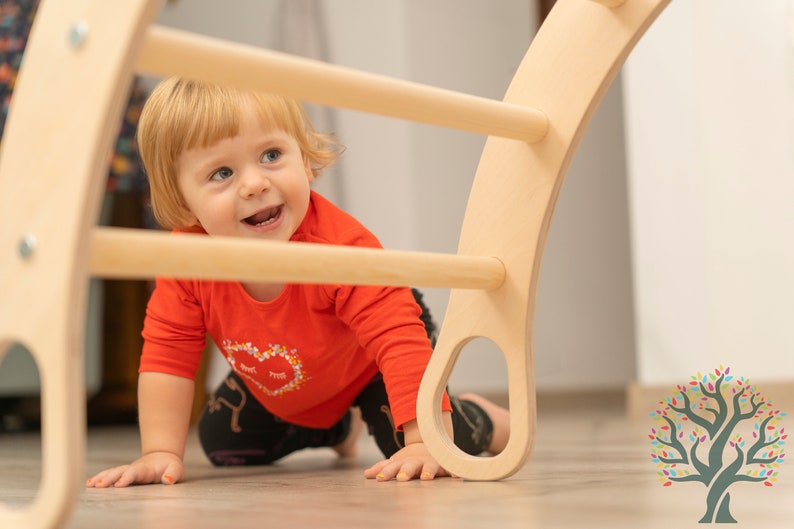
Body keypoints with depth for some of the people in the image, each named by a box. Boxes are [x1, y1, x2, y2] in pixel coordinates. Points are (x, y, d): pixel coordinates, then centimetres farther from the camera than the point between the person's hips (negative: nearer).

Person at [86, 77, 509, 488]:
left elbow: (399, 338, -48)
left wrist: (426, 442, -56)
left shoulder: (340, 245, -45)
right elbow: (167, 355, -25)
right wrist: (160, 453, -33)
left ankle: (479, 417, 15)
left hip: (365, 367, -5)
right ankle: (339, 429, 37)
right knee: (220, 445, 10)